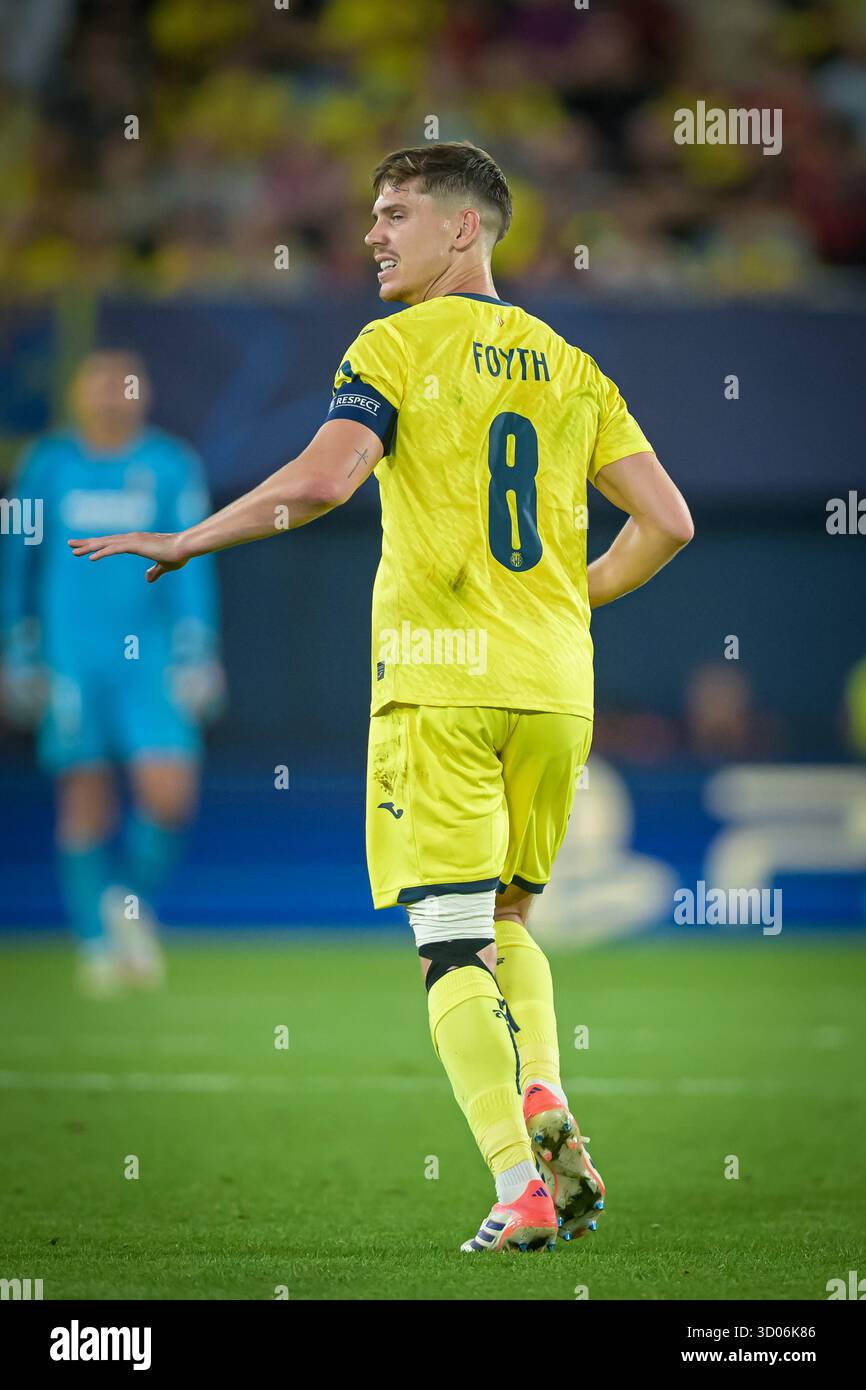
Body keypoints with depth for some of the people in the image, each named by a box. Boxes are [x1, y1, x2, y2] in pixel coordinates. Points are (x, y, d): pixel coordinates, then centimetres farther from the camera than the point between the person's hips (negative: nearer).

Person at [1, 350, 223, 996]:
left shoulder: (171, 465, 3)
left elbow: (193, 564, 1)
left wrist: (197, 651, -6)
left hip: (150, 657, 0)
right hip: (69, 657, 0)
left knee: (171, 796, -10)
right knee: (85, 796, -3)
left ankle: (134, 902, 16)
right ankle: (98, 943, 8)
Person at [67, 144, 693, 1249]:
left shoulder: (397, 346, -2)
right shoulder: (569, 367, 14)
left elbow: (320, 482, -17)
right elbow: (667, 523, 8)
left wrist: (182, 542, -6)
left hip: (442, 681, -5)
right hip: (556, 687, 5)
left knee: (453, 944, -3)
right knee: (507, 917, 23)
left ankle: (520, 1187, -13)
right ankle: (544, 1104, -1)